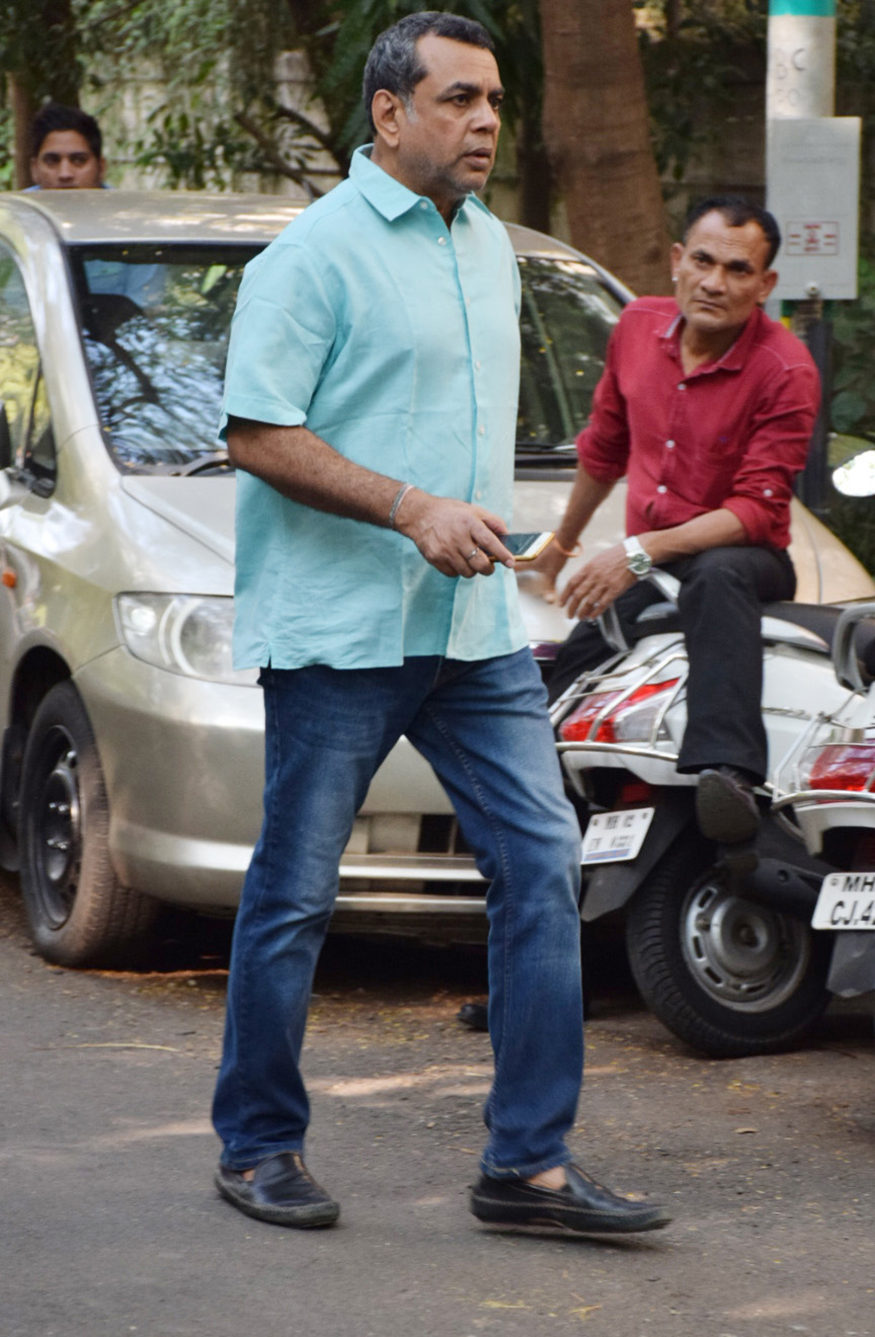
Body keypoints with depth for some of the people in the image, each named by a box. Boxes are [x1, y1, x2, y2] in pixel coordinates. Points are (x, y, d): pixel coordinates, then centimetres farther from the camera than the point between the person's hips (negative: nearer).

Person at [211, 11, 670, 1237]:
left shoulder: (489, 245, 14)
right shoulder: (318, 252, -10)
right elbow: (260, 439, -15)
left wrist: (482, 523, 17)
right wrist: (413, 511, -21)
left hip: (477, 626, 7)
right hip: (338, 627, -7)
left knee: (541, 862, -1)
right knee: (295, 893, 2)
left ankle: (529, 1159, 1)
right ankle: (258, 1145, 17)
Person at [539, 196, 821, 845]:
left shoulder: (786, 372, -14)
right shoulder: (640, 326, 3)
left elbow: (757, 510, -19)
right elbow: (605, 445, 22)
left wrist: (642, 552, -29)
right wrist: (566, 539, 35)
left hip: (739, 556, -6)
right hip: (645, 567, 6)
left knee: (718, 578, -40)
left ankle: (727, 772, -62)